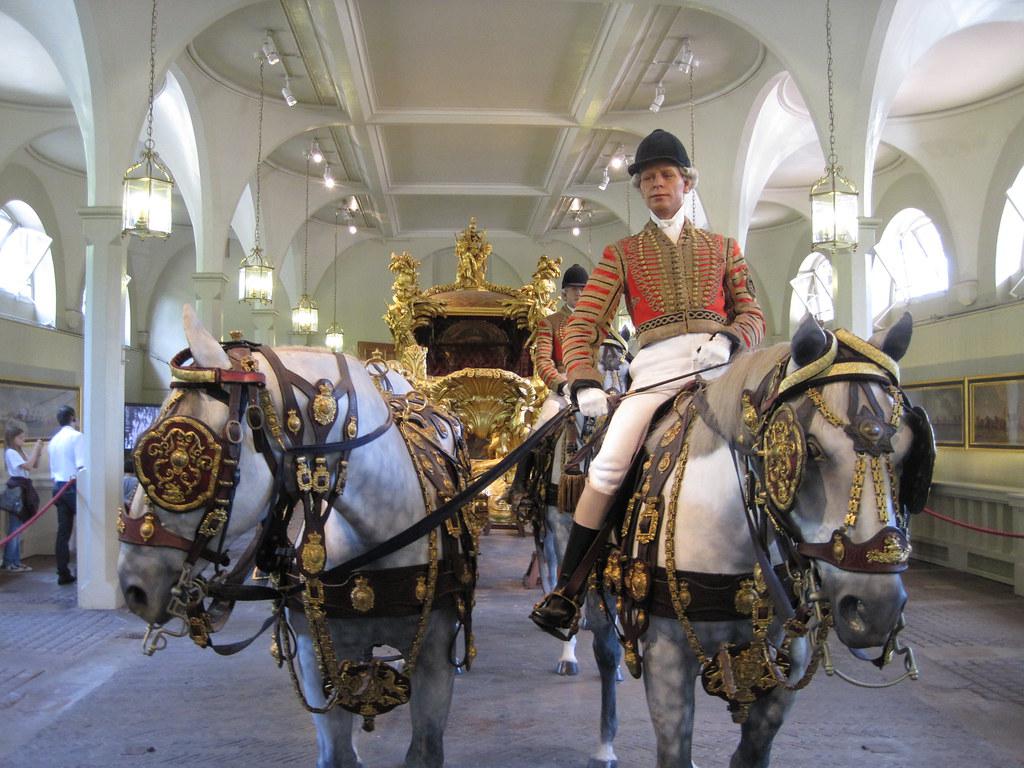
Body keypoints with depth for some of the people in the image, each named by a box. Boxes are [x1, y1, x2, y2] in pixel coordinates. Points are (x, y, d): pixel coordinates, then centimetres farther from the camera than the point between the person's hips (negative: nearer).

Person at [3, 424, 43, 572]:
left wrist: (38, 451, 5)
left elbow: (34, 465, 19)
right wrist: (35, 448, -14)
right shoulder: (11, 452, -11)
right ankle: (9, 562, -2)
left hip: (23, 489, 9)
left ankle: (16, 560, 15)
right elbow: (28, 466, -20)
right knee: (15, 527, -7)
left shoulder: (20, 451, 15)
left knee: (18, 527, 11)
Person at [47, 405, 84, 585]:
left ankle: (63, 572, 6)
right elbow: (81, 465, -18)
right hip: (74, 485, -7)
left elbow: (52, 468, 17)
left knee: (63, 530, 6)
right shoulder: (76, 436, -8)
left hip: (58, 486, 7)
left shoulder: (53, 440, 15)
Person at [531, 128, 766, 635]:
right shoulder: (622, 254, 17)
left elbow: (752, 314, 16)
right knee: (607, 467, -20)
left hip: (717, 365, 1)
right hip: (656, 370, -1)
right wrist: (584, 383, -9)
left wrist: (729, 339, -8)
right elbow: (583, 324, 8)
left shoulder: (722, 247, 22)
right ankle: (566, 594, -8)